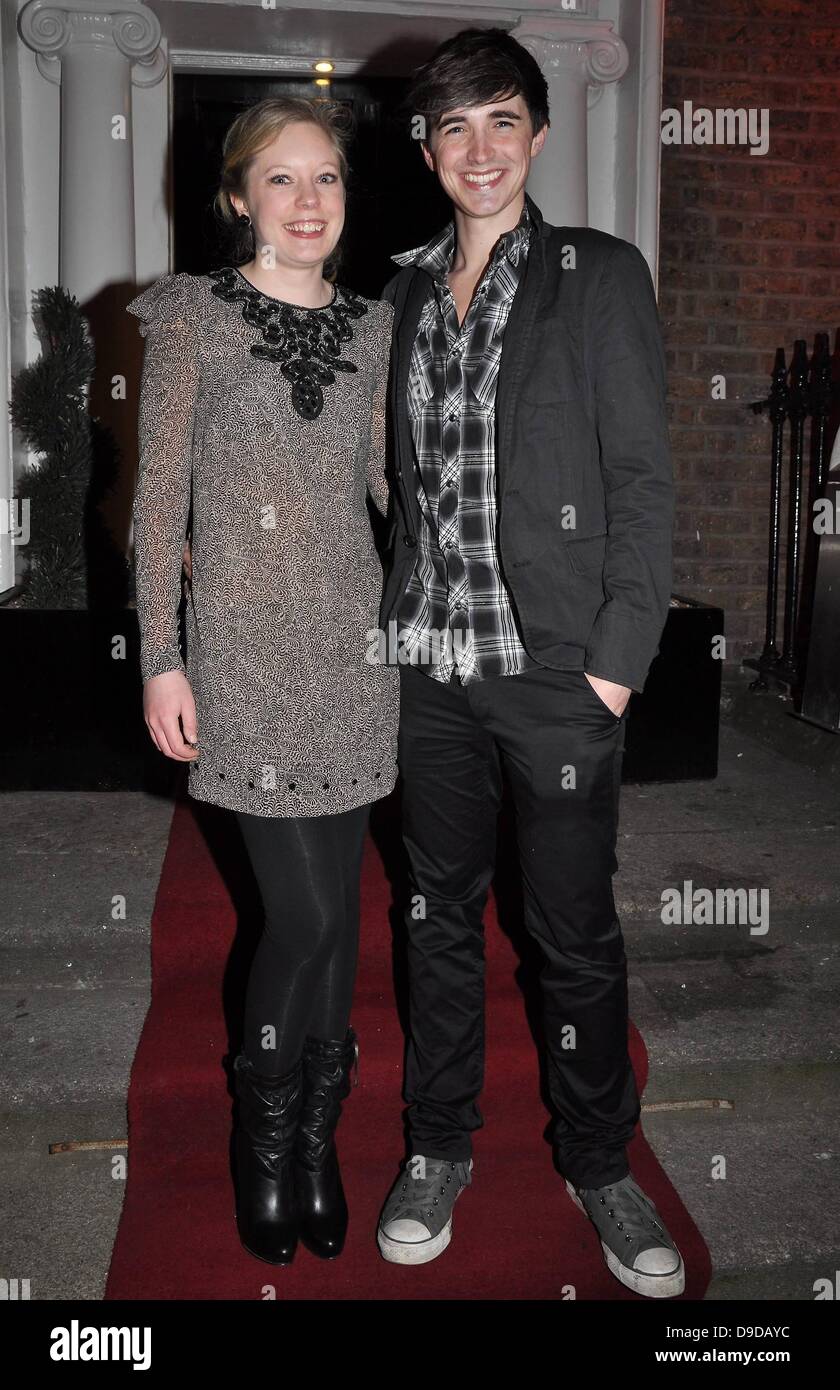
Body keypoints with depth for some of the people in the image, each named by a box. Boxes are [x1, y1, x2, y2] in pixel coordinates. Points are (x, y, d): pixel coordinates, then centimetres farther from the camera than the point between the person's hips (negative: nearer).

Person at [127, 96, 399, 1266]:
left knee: (338, 905, 9)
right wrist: (161, 659, -7)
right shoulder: (192, 316, 0)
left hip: (355, 637, 4)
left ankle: (318, 1135, 29)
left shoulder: (370, 327, 11)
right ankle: (266, 1137, 22)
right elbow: (160, 495, -3)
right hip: (248, 643, -4)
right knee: (303, 913, -5)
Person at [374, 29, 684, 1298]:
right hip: (432, 662, 4)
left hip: (558, 667, -4)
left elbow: (643, 479, -5)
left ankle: (598, 1160, 28)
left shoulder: (602, 275, 0)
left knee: (578, 932, 6)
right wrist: (393, 621, 7)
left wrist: (617, 661, -11)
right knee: (441, 909, 14)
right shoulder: (407, 290, 13)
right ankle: (440, 1144, 32)